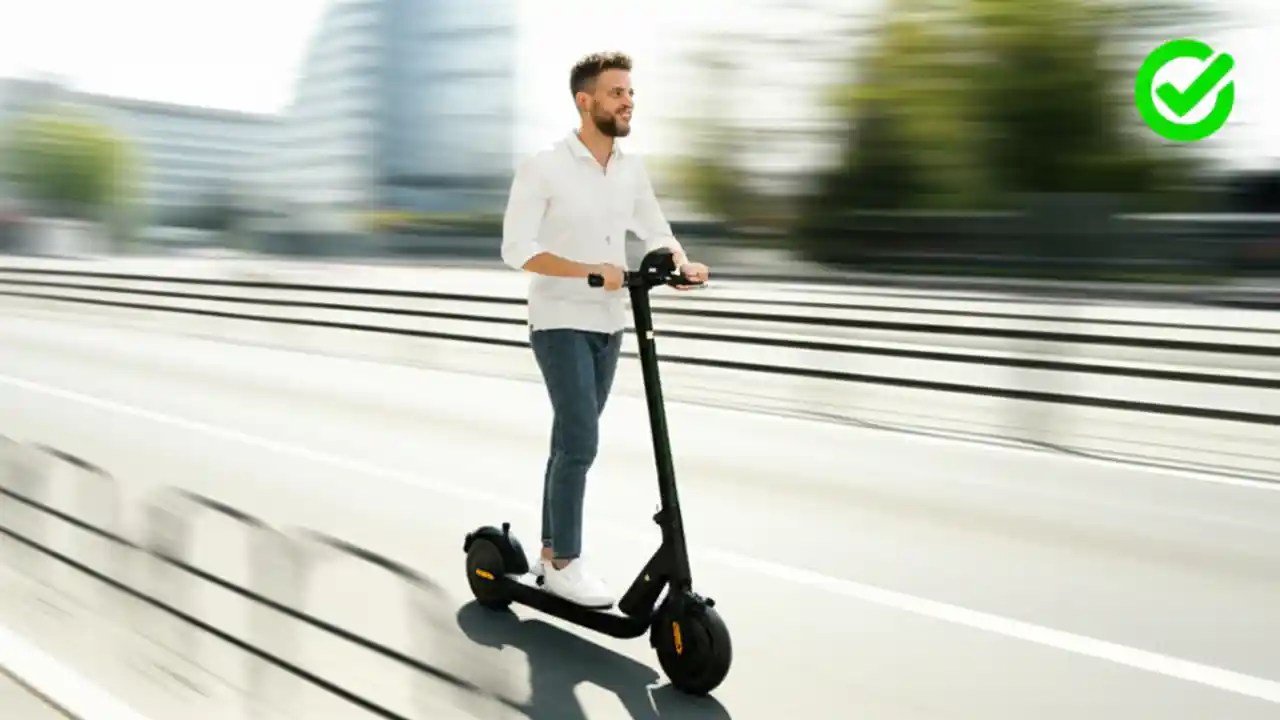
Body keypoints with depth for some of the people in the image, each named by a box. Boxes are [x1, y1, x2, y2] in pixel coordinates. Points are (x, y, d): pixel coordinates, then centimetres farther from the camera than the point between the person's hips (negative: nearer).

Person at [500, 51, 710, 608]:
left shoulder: (631, 168, 6)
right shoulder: (543, 167, -12)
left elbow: (654, 231, 14)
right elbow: (517, 249, -17)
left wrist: (682, 264, -8)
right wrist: (590, 271, -26)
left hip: (609, 325, 6)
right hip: (560, 324, -6)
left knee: (571, 441, 12)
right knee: (581, 441, -11)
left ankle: (551, 554, 22)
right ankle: (565, 564, 2)